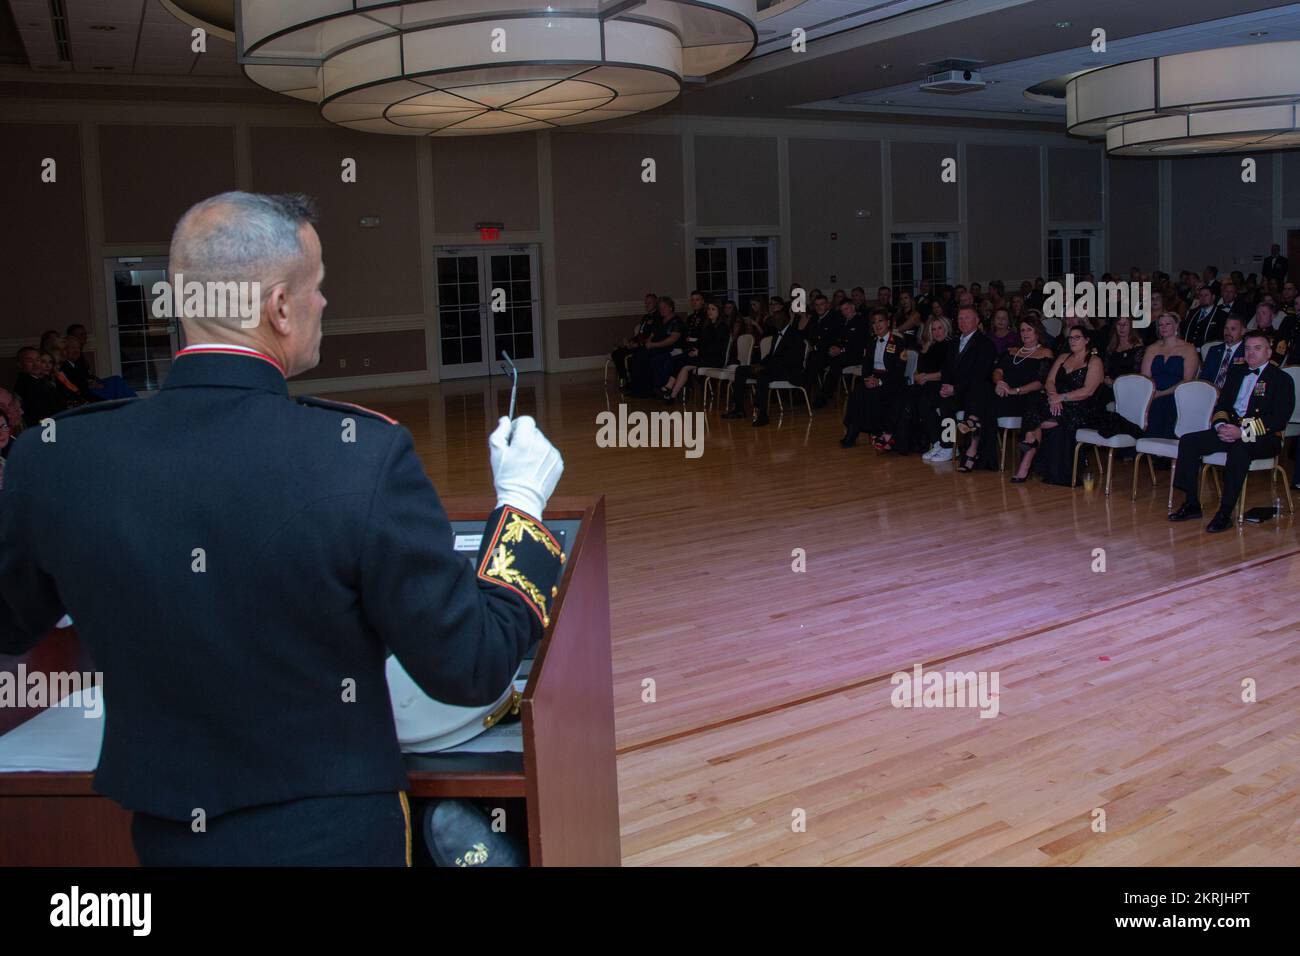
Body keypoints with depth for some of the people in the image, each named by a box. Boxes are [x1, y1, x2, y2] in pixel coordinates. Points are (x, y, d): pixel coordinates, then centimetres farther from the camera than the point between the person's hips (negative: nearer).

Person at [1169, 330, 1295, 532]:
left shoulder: (1281, 379, -1)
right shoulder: (1237, 372, 19)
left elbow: (1280, 418, -13)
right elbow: (1222, 403, 17)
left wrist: (1243, 432, -23)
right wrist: (1221, 425, -7)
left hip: (1264, 437, -6)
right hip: (1231, 430, 6)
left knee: (1239, 449, -39)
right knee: (1188, 441, -13)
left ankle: (1225, 513, -36)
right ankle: (1191, 504, -11)